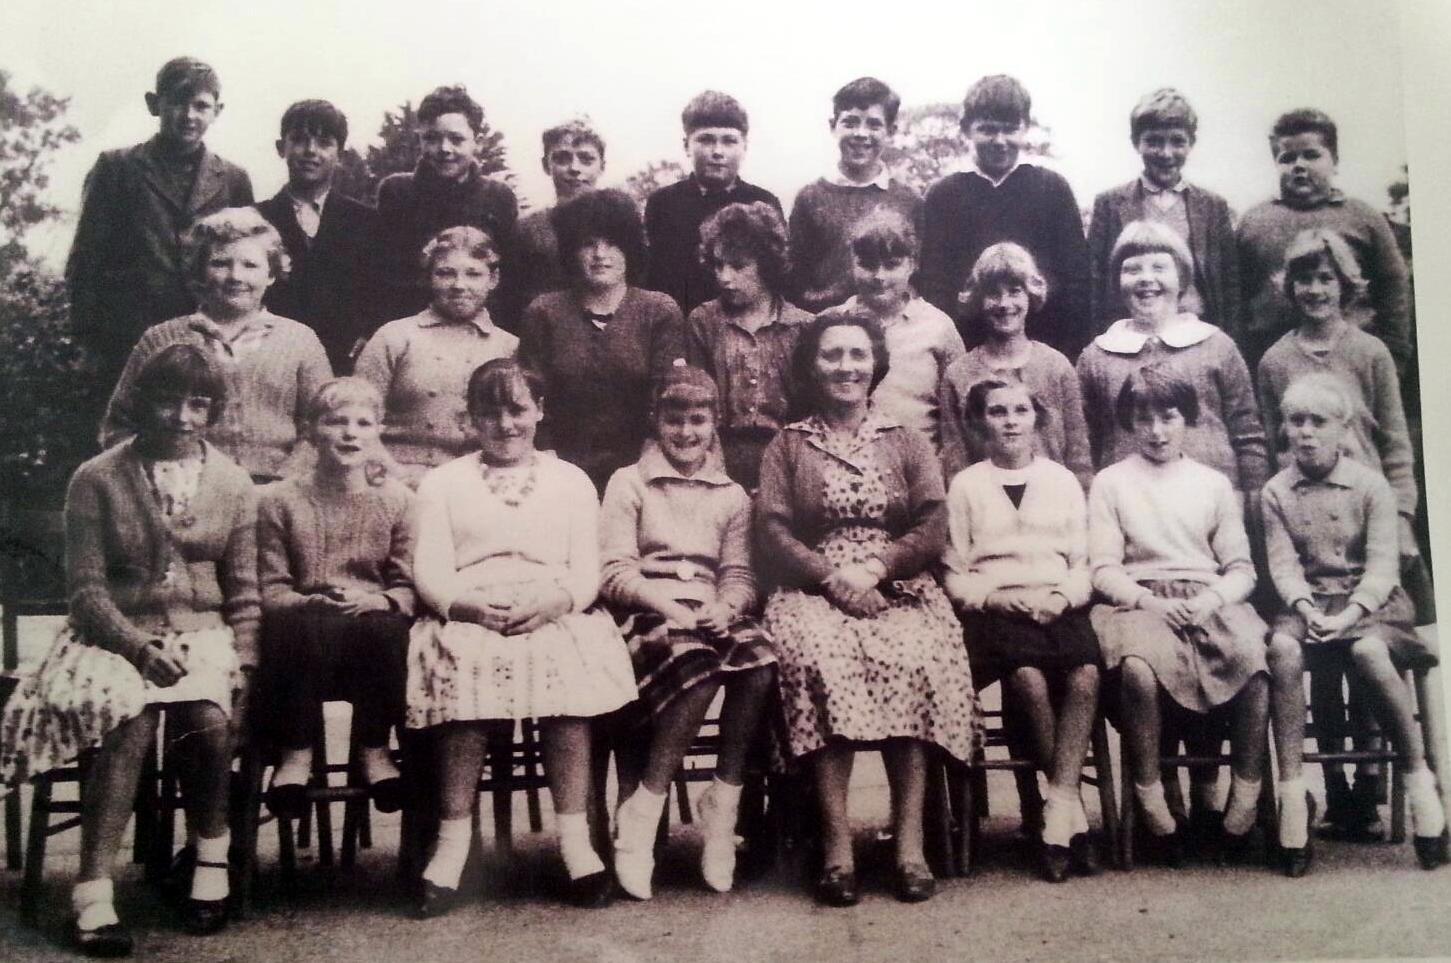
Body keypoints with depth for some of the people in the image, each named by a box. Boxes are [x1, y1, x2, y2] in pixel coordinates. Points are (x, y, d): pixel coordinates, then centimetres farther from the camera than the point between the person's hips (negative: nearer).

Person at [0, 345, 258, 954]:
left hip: (203, 635, 2)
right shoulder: (98, 480, 0)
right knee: (130, 719, -32)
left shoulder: (233, 485, 7)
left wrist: (242, 670, -3)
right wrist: (139, 645, -17)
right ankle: (93, 894, -27)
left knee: (209, 719, -30)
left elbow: (243, 594, 9)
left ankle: (211, 857, -6)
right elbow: (85, 588, -3)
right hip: (117, 635, -1)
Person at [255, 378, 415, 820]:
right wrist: (313, 602, -20)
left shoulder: (397, 499, 8)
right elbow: (269, 591, 0)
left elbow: (408, 589, 3)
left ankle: (375, 749, -11)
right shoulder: (280, 500, 6)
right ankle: (296, 752, -15)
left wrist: (373, 601, -19)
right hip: (304, 643, -1)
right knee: (307, 625, -35)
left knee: (386, 626, -33)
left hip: (373, 644, 1)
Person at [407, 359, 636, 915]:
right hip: (468, 617, 0)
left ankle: (575, 837, -25)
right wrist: (468, 606, -14)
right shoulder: (442, 483, 21)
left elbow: (587, 572, 10)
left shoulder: (571, 480, 22)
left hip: (555, 617, 0)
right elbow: (429, 572, 8)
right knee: (463, 664, -33)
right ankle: (453, 840, -24)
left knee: (565, 660, -33)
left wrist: (554, 601, -13)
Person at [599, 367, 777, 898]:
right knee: (700, 665, -36)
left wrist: (726, 607, -10)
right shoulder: (628, 482, 12)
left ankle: (723, 807, -20)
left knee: (760, 663, -31)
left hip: (712, 613, 3)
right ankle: (640, 815, -26)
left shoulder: (732, 495, 23)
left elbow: (740, 575, 15)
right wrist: (668, 606, -16)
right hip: (649, 616, -3)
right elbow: (615, 571, 1)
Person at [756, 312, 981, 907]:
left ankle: (909, 839, -28)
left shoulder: (908, 443, 17)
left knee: (913, 661, -33)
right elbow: (772, 532, 2)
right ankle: (836, 842, -32)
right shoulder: (787, 445, 15)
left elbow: (933, 530, 6)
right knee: (820, 660, -34)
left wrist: (872, 569, -11)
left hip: (898, 588, 1)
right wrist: (833, 577, -13)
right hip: (812, 590, -1)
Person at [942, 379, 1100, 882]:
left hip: (1058, 607, 2)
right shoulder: (964, 485, 14)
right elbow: (955, 576, 9)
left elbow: (1082, 565, 15)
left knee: (1085, 675, -31)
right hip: (995, 609, -2)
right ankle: (1073, 811, -17)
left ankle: (1059, 808, -24)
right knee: (1029, 678, -32)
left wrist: (1061, 597, -6)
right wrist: (1001, 598, -10)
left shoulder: (1062, 480, 21)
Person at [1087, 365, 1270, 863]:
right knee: (1138, 668, -36)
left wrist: (1213, 599, -10)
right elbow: (1103, 568, 3)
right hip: (1139, 602, -2)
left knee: (1254, 659, -30)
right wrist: (1150, 601, -15)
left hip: (1209, 602, 2)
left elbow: (1241, 567, 12)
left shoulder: (1213, 483, 18)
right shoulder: (1111, 482, 12)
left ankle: (1244, 802, -16)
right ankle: (1152, 807, -21)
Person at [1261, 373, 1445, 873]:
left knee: (1367, 649, -36)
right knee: (1282, 647, -33)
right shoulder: (1276, 492, 6)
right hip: (1309, 601, 2)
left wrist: (1350, 613, -24)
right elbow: (1283, 563, -2)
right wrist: (1306, 607, -22)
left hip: (1368, 599, -1)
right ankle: (1291, 790, -29)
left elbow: (1382, 563, -8)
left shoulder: (1371, 485, 1)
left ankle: (1419, 776, -18)